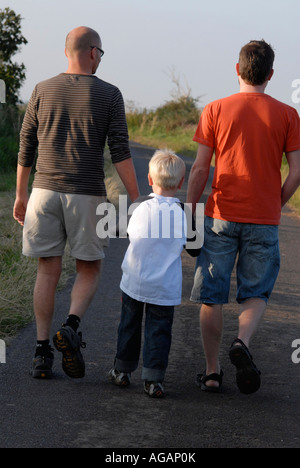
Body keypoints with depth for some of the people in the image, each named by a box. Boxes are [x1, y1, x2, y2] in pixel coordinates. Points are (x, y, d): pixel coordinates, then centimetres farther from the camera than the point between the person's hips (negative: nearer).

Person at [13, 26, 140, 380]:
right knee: (89, 270, 11)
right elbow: (120, 153, -8)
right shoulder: (108, 95, -2)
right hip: (87, 196, -2)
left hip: (45, 192, 2)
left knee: (48, 272, 7)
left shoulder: (42, 91, 5)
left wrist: (20, 195, 18)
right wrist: (136, 202, -6)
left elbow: (26, 148, 9)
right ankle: (71, 328, -15)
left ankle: (42, 352, 3)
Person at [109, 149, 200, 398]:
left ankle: (123, 370, 25)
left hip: (134, 281, 1)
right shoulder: (184, 213, -8)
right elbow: (194, 249, 2)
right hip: (165, 288, -1)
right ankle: (154, 379, -2)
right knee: (159, 330, 4)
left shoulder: (140, 207, -7)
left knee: (130, 325, 16)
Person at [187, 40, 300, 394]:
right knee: (256, 294, 13)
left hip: (221, 217, 0)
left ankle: (212, 372, 12)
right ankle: (242, 342, -14)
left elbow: (200, 169, -2)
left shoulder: (215, 110, -1)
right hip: (264, 220, 0)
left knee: (212, 297, 9)